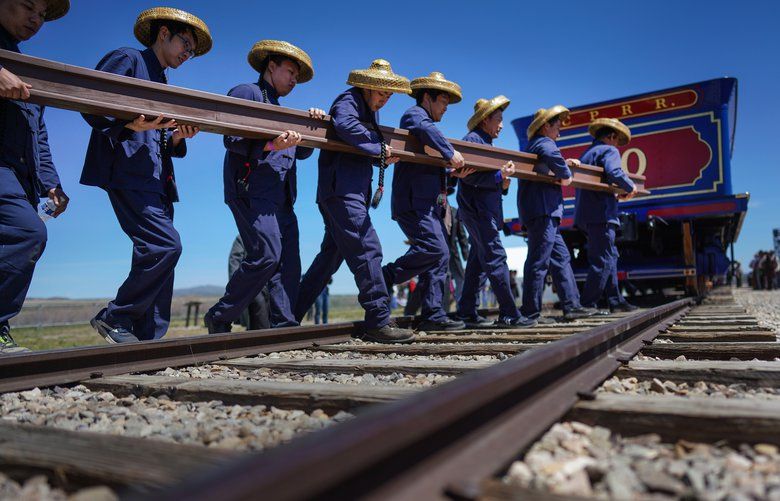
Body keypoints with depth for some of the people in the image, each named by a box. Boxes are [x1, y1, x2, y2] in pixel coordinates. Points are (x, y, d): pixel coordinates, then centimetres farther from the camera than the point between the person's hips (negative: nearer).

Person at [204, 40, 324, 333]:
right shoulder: (246, 93, 4)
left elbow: (302, 152, 21)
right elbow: (232, 139, -10)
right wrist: (270, 145, -26)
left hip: (281, 198, 9)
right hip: (251, 191, -9)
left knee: (288, 260, 1)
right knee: (266, 255, -17)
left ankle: (284, 324, 4)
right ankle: (219, 317, -1)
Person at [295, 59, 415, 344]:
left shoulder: (370, 112, 25)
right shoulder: (348, 100, -3)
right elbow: (345, 125, -26)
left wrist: (384, 159, 4)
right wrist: (379, 148, -16)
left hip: (353, 191, 10)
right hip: (342, 189, -10)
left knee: (332, 254, 12)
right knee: (367, 250, -15)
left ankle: (291, 316, 21)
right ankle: (378, 322, -12)